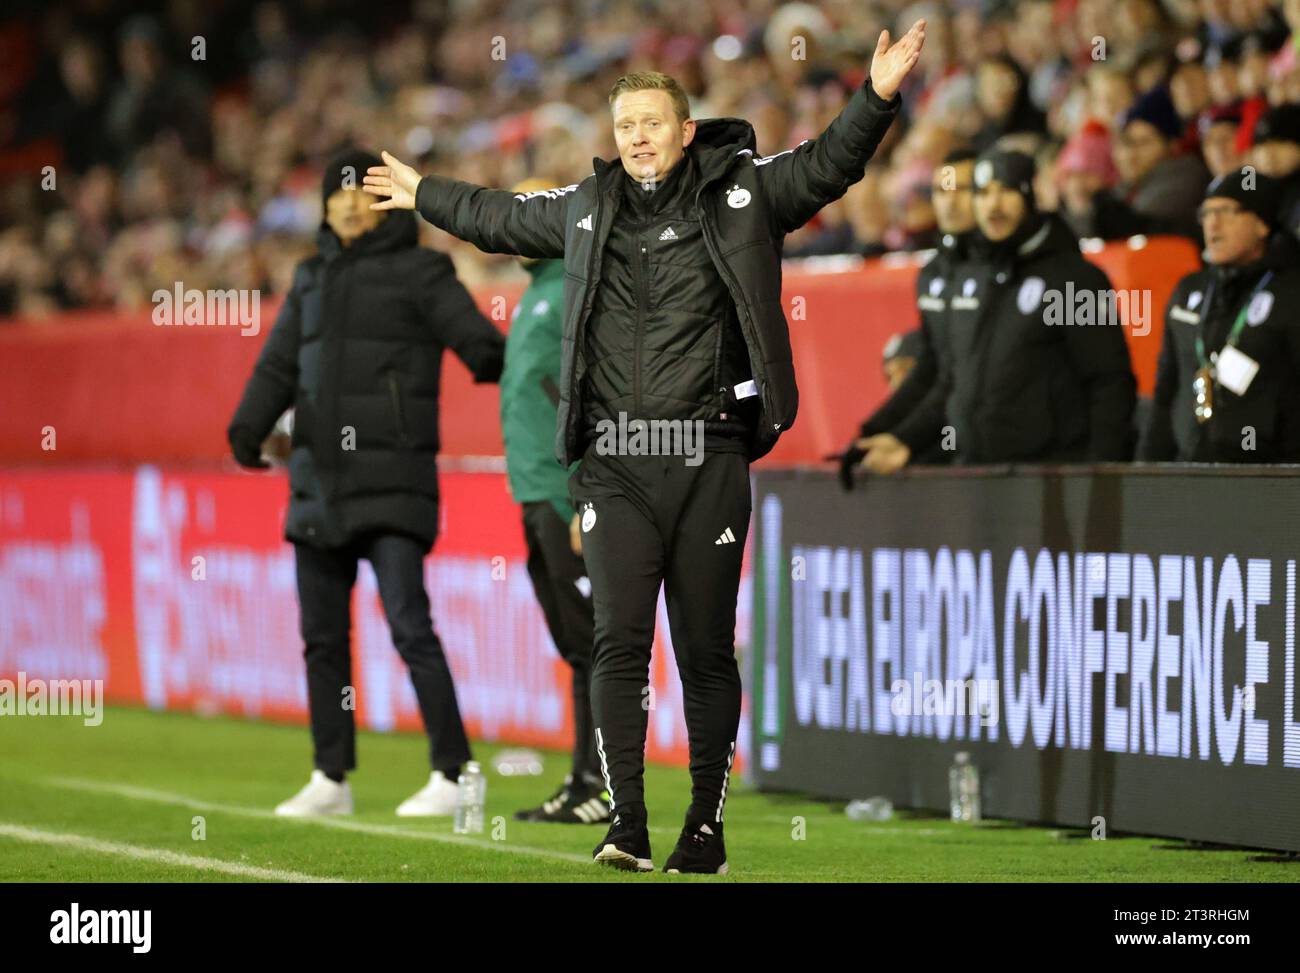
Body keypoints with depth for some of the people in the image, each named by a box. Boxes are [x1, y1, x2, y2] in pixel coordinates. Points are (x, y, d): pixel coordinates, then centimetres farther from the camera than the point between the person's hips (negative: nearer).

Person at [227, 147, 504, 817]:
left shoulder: (419, 272, -2)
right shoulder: (313, 278, 15)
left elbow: (481, 344, -11)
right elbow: (279, 365, 12)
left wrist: (489, 360, -34)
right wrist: (248, 428, -5)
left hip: (390, 479, -6)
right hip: (319, 479, 6)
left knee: (409, 624, -13)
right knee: (322, 635, 9)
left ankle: (451, 775, -10)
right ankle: (331, 779, 17)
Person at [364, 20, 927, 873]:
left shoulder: (741, 191, 6)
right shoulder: (587, 209, 15)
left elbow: (830, 164, 2)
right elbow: (500, 218, 32)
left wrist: (878, 97, -14)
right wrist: (423, 194, 44)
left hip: (709, 462, -2)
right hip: (615, 466, 2)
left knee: (708, 649, 3)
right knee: (620, 642, -8)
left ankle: (707, 827, 10)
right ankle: (627, 827, -9)